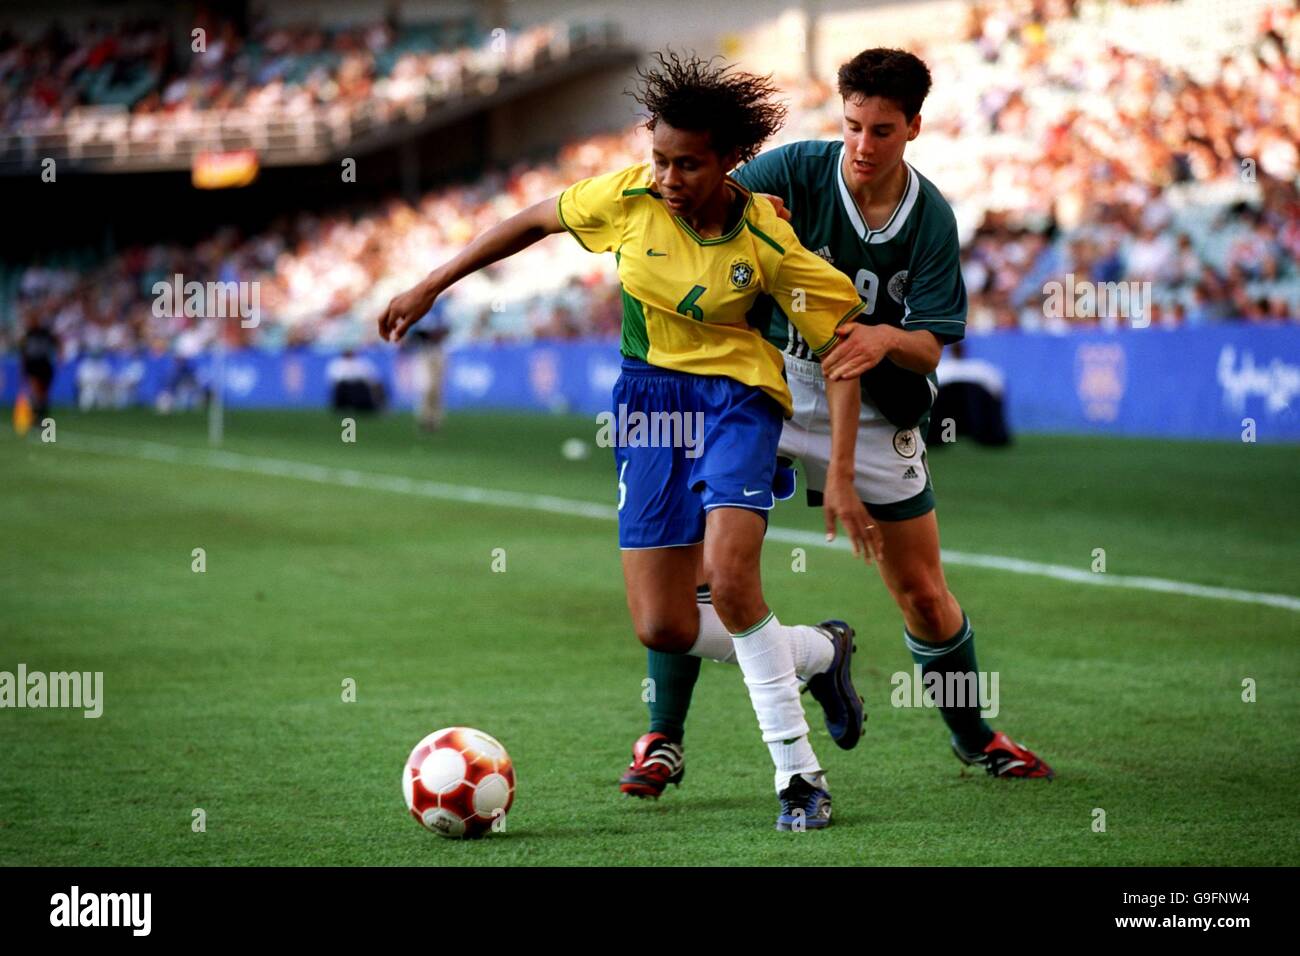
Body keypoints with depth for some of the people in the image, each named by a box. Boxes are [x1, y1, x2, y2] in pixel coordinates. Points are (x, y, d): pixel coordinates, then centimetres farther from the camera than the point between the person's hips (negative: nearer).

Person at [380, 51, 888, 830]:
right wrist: (431, 288, 8)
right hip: (649, 396, 4)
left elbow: (844, 349, -12)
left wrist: (841, 478, -17)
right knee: (663, 629, -2)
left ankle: (799, 772, -12)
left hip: (735, 394, -4)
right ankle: (820, 652, 25)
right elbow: (534, 222, 6)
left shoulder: (767, 241, -18)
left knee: (729, 576, -27)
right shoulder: (629, 197, -11)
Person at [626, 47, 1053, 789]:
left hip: (873, 414, 1)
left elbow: (930, 346, -10)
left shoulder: (932, 218, -8)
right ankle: (664, 736, -4)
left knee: (924, 595, 7)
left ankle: (974, 737, 31)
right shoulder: (794, 172, -12)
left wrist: (886, 340, -33)